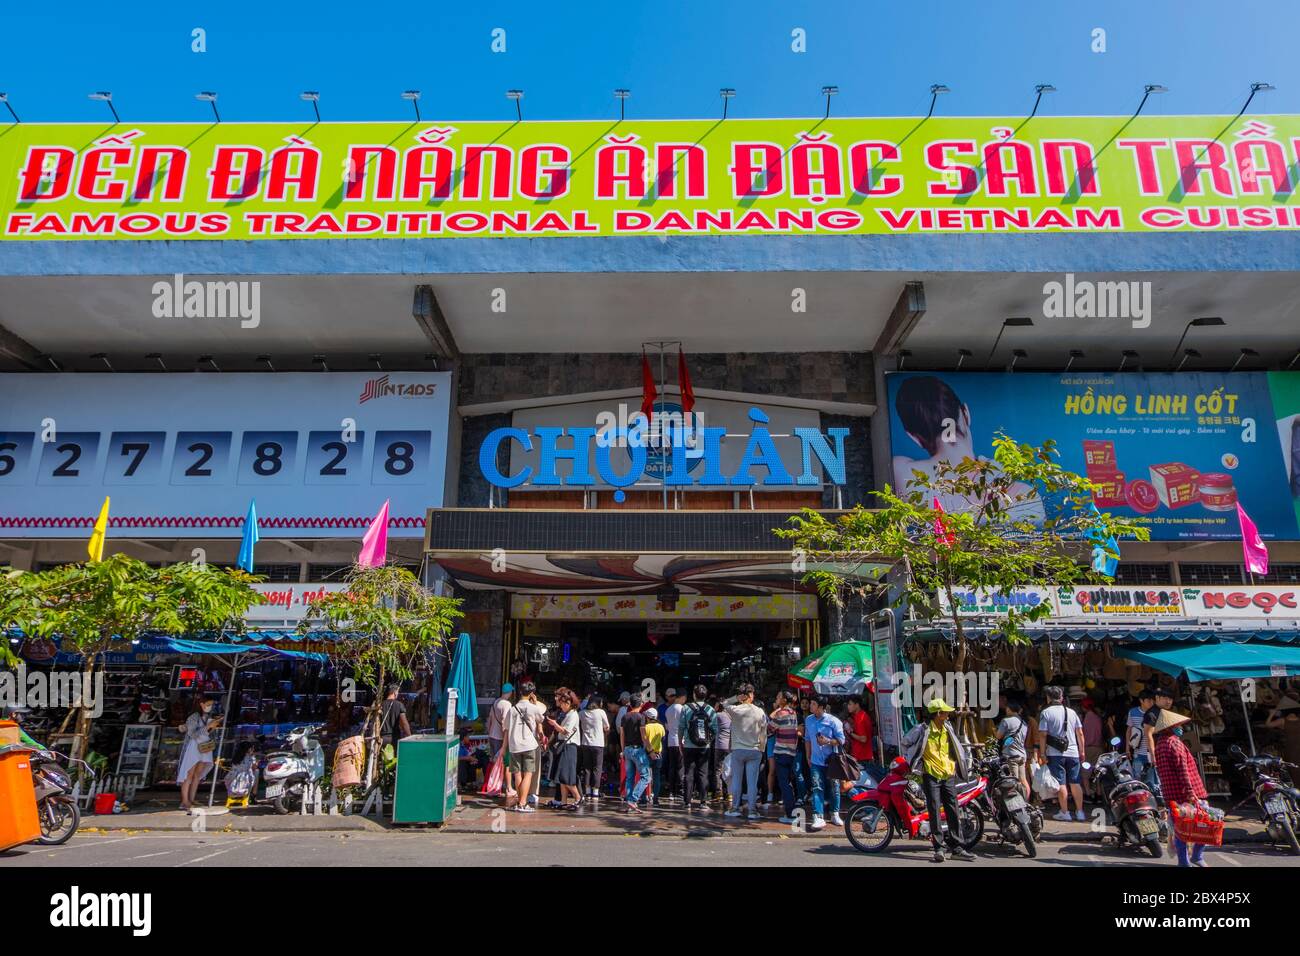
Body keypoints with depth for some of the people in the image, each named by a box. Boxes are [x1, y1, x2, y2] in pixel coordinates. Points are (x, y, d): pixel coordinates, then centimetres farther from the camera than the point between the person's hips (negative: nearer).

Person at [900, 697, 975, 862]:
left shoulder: (948, 728, 9)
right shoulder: (922, 729, -8)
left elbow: (956, 748, 25)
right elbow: (904, 743, 2)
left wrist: (964, 764, 20)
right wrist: (911, 762, 3)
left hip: (949, 775, 5)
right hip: (931, 775, -5)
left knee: (954, 812, 5)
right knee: (935, 812, -4)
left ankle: (956, 847, 12)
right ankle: (938, 848, 2)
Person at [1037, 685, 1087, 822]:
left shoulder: (1046, 712, -5)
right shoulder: (1071, 712, 8)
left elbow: (1043, 735, -10)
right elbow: (1080, 733, 9)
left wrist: (1042, 753, -4)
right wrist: (1082, 751, 18)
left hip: (1055, 753, -4)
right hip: (1073, 753, 4)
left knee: (1061, 782, 0)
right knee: (1075, 782, 11)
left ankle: (1064, 812, 2)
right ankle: (1080, 812, 15)